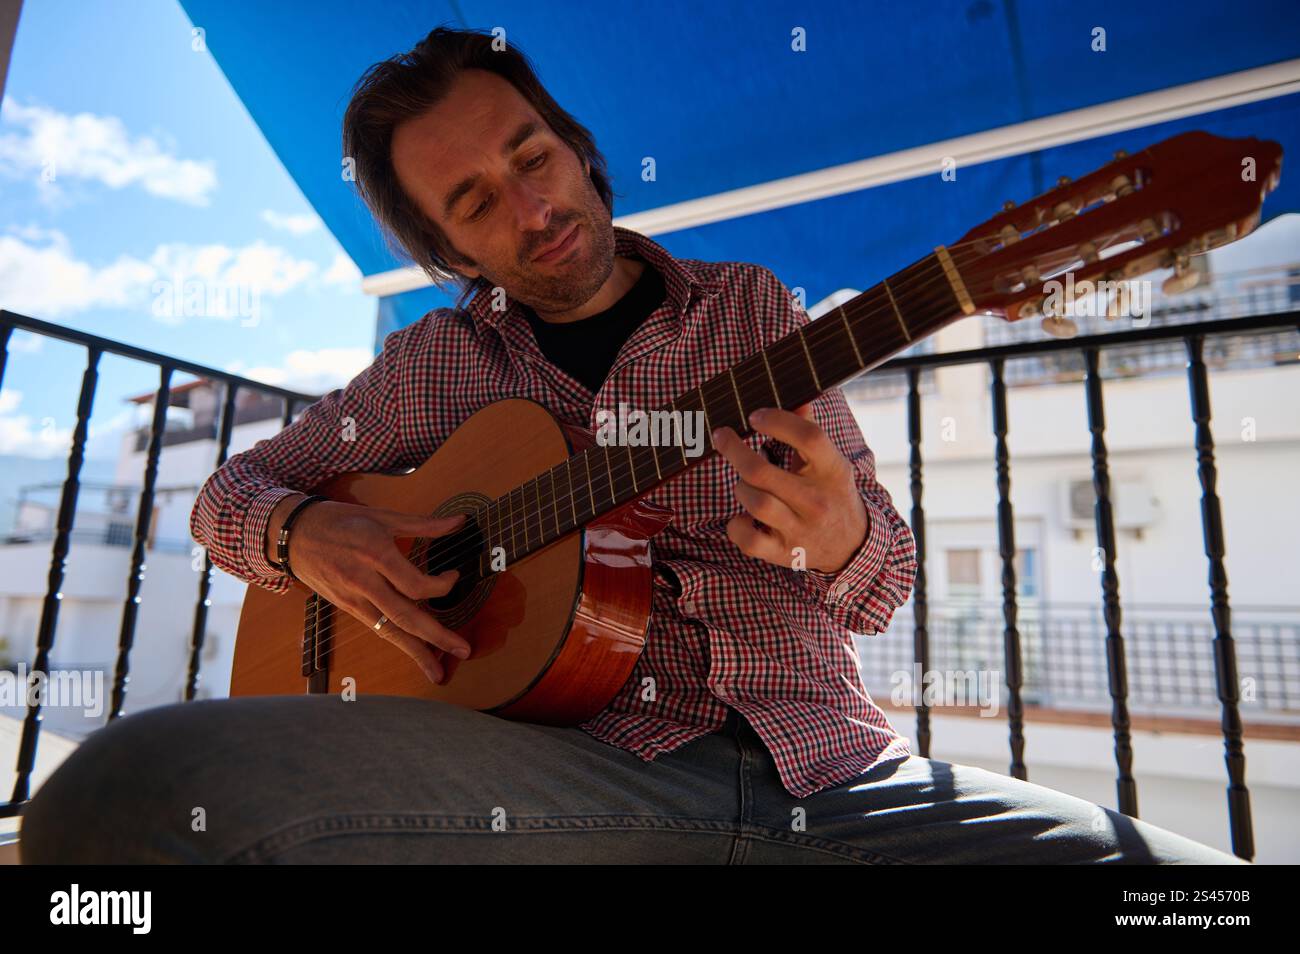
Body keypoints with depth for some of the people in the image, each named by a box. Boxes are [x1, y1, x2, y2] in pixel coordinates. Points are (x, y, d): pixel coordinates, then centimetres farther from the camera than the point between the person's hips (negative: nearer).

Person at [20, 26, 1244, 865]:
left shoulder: (750, 309, 9)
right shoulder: (433, 366, 10)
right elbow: (229, 491, 19)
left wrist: (842, 541, -15)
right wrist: (303, 533, -5)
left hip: (820, 766, 2)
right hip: (578, 765, 0)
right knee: (119, 790, -24)